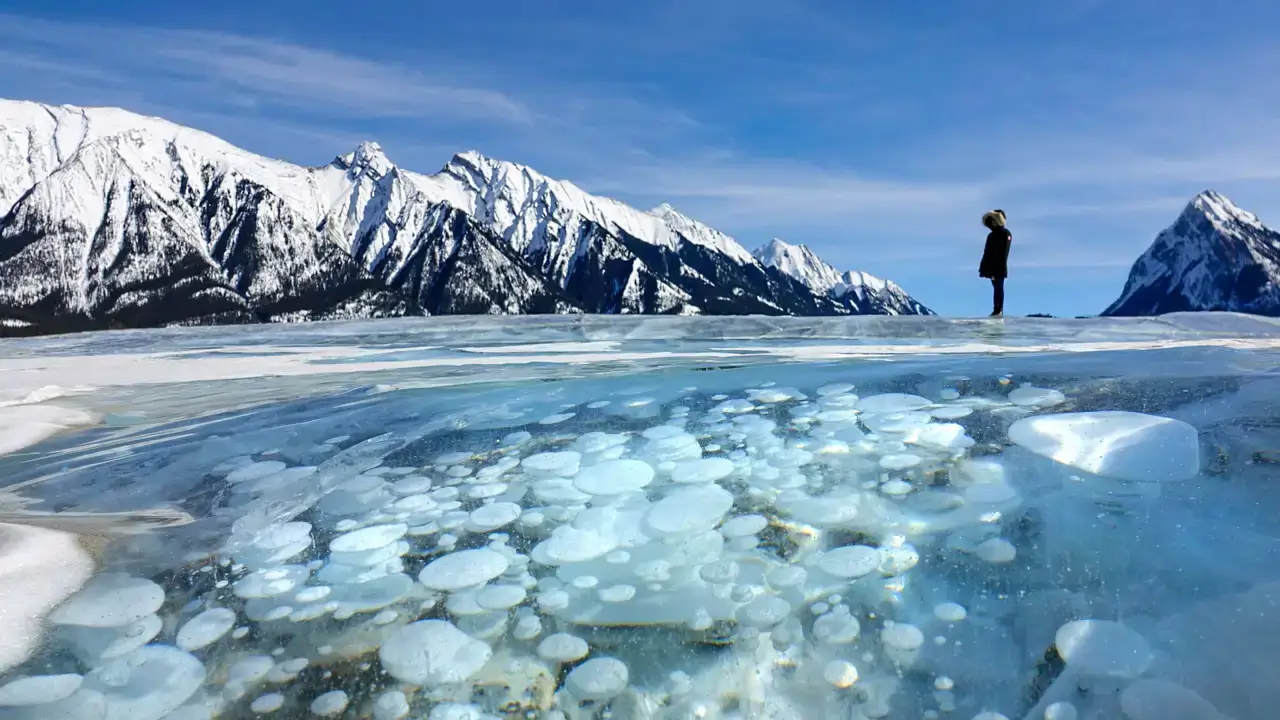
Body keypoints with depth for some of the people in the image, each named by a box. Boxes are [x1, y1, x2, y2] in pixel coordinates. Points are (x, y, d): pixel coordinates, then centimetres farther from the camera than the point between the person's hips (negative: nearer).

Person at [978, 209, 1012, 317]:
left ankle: (999, 310, -5)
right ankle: (997, 310, 9)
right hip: (991, 267, 6)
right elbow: (987, 252, 15)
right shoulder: (991, 235, 13)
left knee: (998, 288, -5)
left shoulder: (1005, 234, -5)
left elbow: (1004, 252, -11)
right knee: (997, 288, 8)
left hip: (999, 268, -6)